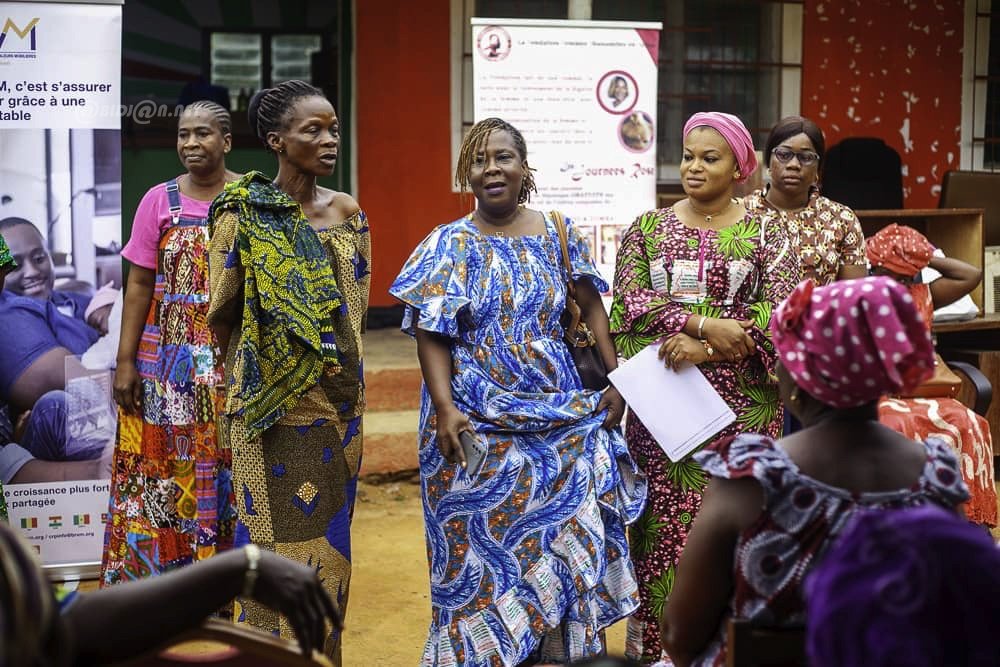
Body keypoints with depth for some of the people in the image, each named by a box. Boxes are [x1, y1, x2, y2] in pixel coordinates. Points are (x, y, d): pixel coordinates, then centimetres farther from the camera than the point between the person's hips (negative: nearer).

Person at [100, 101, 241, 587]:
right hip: (169, 359, 1)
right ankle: (155, 575, 16)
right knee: (163, 465, 3)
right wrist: (126, 361, -2)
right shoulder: (160, 200, 4)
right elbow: (140, 286, 3)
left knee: (230, 470, 4)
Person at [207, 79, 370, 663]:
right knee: (279, 532, 0)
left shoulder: (348, 211, 7)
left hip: (340, 397, 5)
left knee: (330, 530, 11)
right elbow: (224, 314, -6)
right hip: (275, 400, -5)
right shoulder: (243, 211, -7)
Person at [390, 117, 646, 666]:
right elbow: (430, 333, -7)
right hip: (478, 419, -2)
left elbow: (591, 305, 8)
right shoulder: (449, 244, -2)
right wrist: (445, 408, -17)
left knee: (566, 534, 4)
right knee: (486, 544, 4)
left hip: (561, 415, 2)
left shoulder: (556, 234, 5)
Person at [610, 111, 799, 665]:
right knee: (663, 518, 2)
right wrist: (702, 322, -17)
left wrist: (704, 350, -18)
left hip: (741, 405, -1)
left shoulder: (766, 235, 4)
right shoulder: (647, 229, 8)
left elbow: (781, 315, -7)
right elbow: (631, 303, -4)